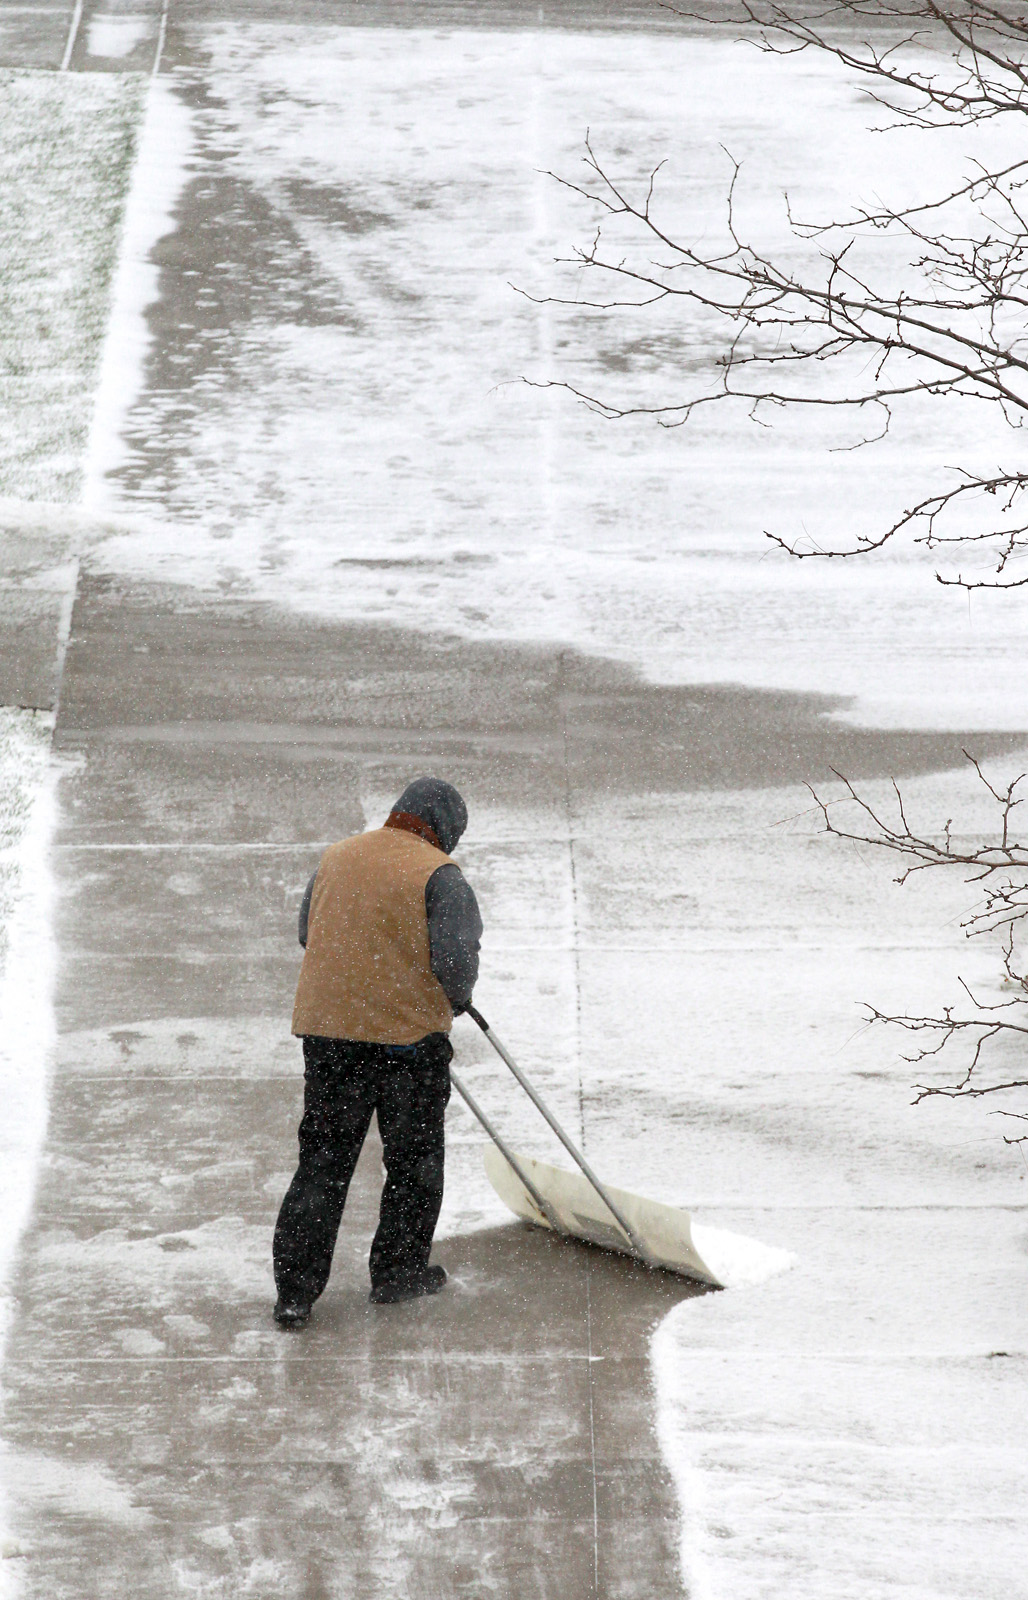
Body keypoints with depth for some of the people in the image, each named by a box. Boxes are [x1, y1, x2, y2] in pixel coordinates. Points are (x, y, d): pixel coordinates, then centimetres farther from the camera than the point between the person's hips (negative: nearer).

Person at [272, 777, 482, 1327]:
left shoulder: (335, 858, 9)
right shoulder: (438, 874, -9)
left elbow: (308, 932, 19)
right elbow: (456, 961, -16)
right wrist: (453, 1000, 5)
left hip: (326, 1028, 4)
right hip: (410, 1035, -4)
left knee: (322, 1162, 9)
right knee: (414, 1158, 15)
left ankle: (295, 1289, 5)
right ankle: (398, 1271, 24)